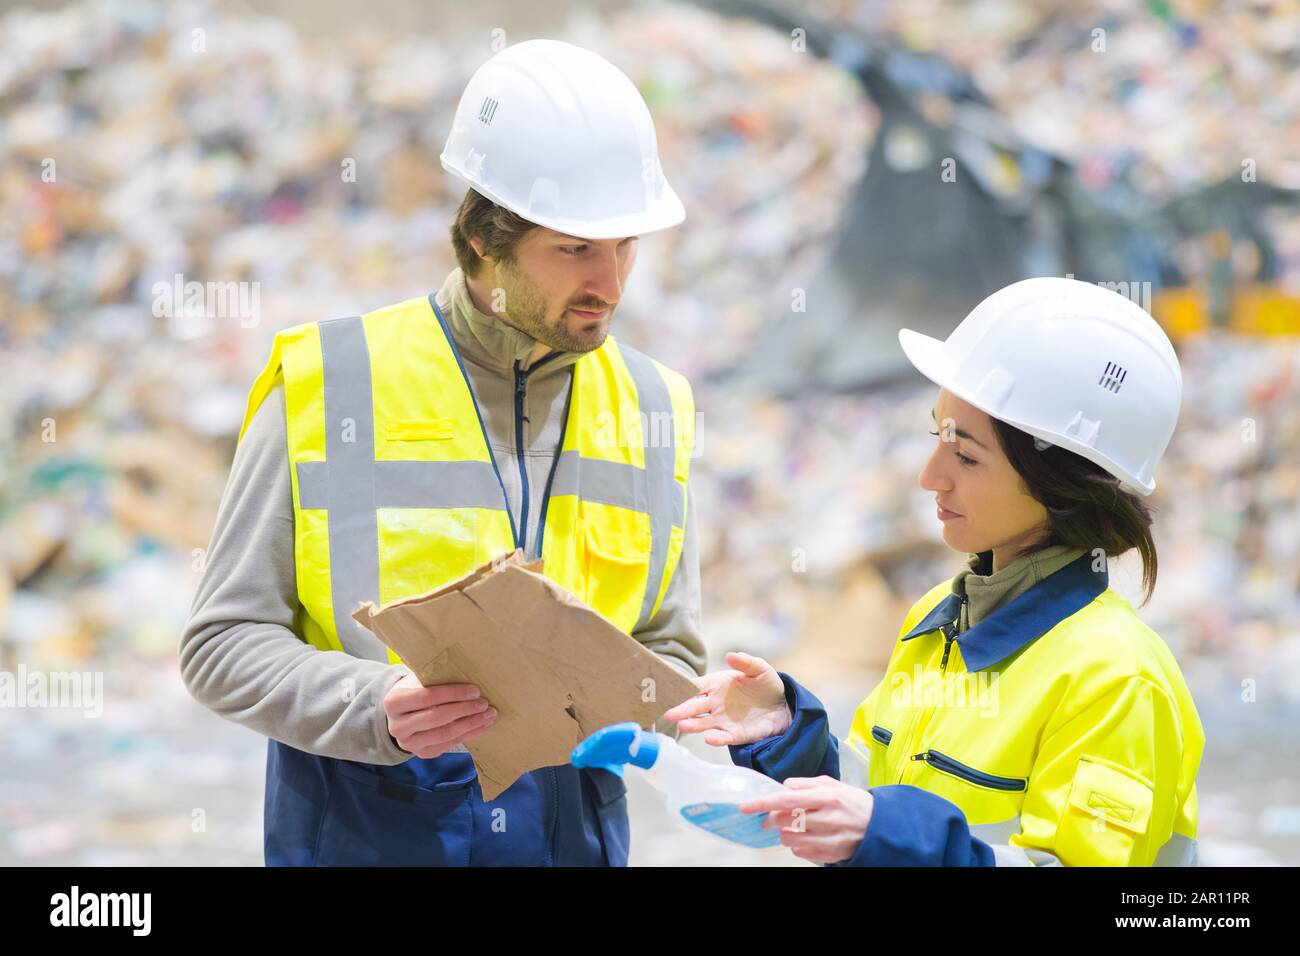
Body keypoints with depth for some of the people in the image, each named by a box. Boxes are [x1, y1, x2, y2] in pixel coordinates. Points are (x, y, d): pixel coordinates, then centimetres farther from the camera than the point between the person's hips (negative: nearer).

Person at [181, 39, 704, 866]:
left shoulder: (648, 408, 6)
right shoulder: (327, 388, -6)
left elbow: (670, 653, 12)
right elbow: (223, 643, -6)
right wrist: (377, 709, -22)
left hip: (571, 833, 3)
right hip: (360, 833, -3)